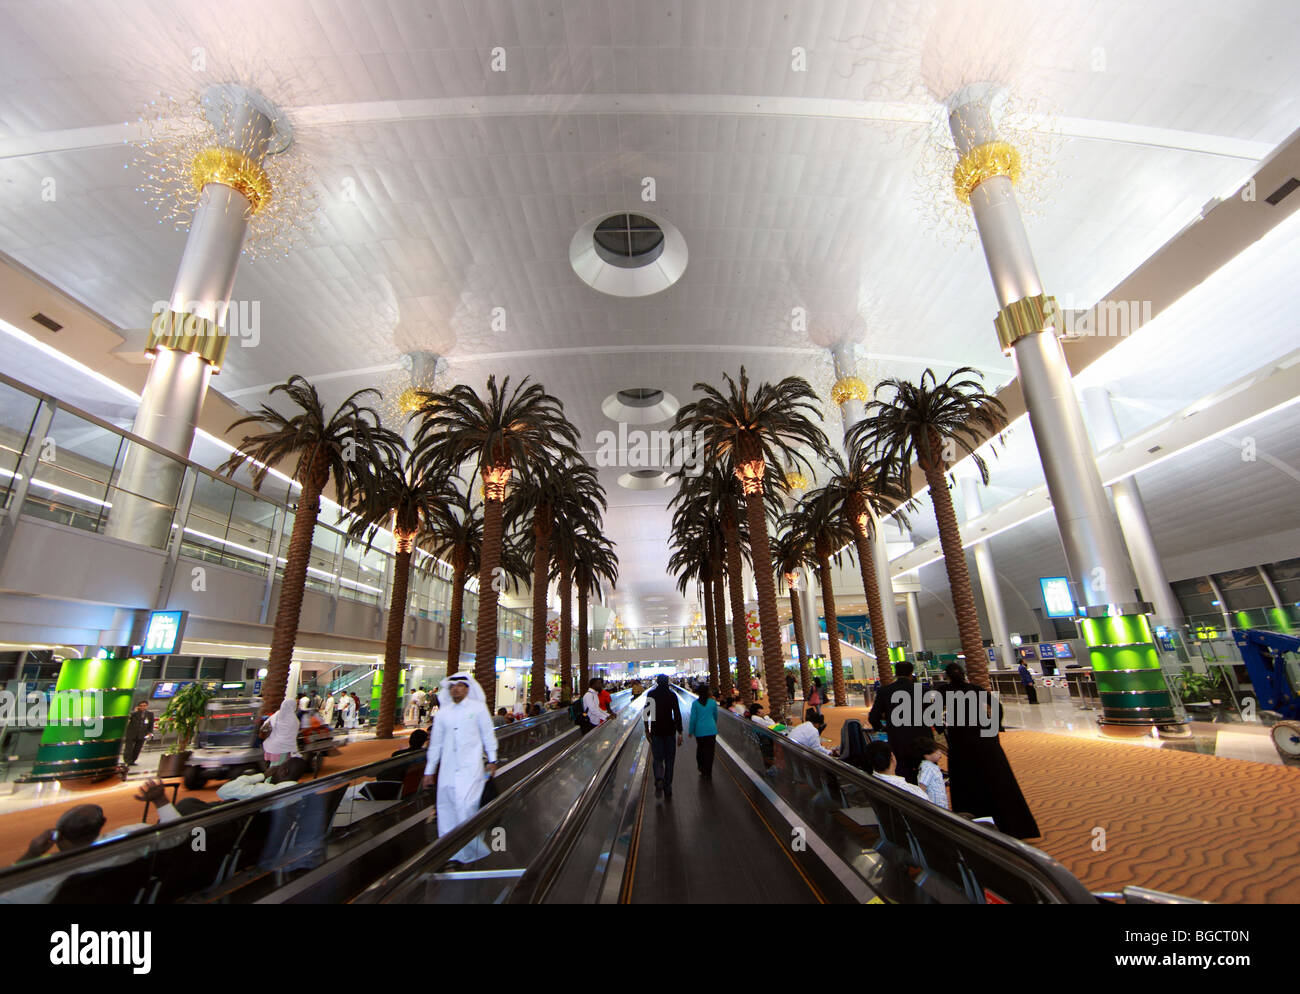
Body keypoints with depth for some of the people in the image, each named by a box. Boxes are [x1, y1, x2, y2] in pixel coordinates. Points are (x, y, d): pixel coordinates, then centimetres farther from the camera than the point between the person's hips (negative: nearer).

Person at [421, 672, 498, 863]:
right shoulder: (443, 713, 9)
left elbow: (488, 735, 4)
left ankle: (470, 851, 4)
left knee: (465, 805, -12)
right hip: (448, 769, 4)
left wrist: (492, 761, 2)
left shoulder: (478, 708, 1)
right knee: (446, 807, 4)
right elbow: (435, 743, 15)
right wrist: (429, 771, 17)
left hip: (470, 767, -4)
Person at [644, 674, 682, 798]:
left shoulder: (651, 694, -2)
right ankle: (667, 792, 12)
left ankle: (659, 780, -16)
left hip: (656, 730, 0)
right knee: (669, 760, 10)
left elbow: (646, 713, -3)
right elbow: (677, 714, -7)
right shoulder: (672, 694, -4)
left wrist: (647, 730, 6)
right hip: (670, 730, 0)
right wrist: (679, 733, -3)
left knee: (657, 758, 11)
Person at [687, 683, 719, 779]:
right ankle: (708, 774, 5)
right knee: (710, 751, 4)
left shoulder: (695, 703, -6)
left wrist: (690, 731, 7)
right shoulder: (713, 702, -3)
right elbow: (715, 716, 11)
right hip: (711, 730, 0)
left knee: (700, 750, 17)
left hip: (699, 730, 0)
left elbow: (693, 718, -3)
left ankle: (702, 770, 25)